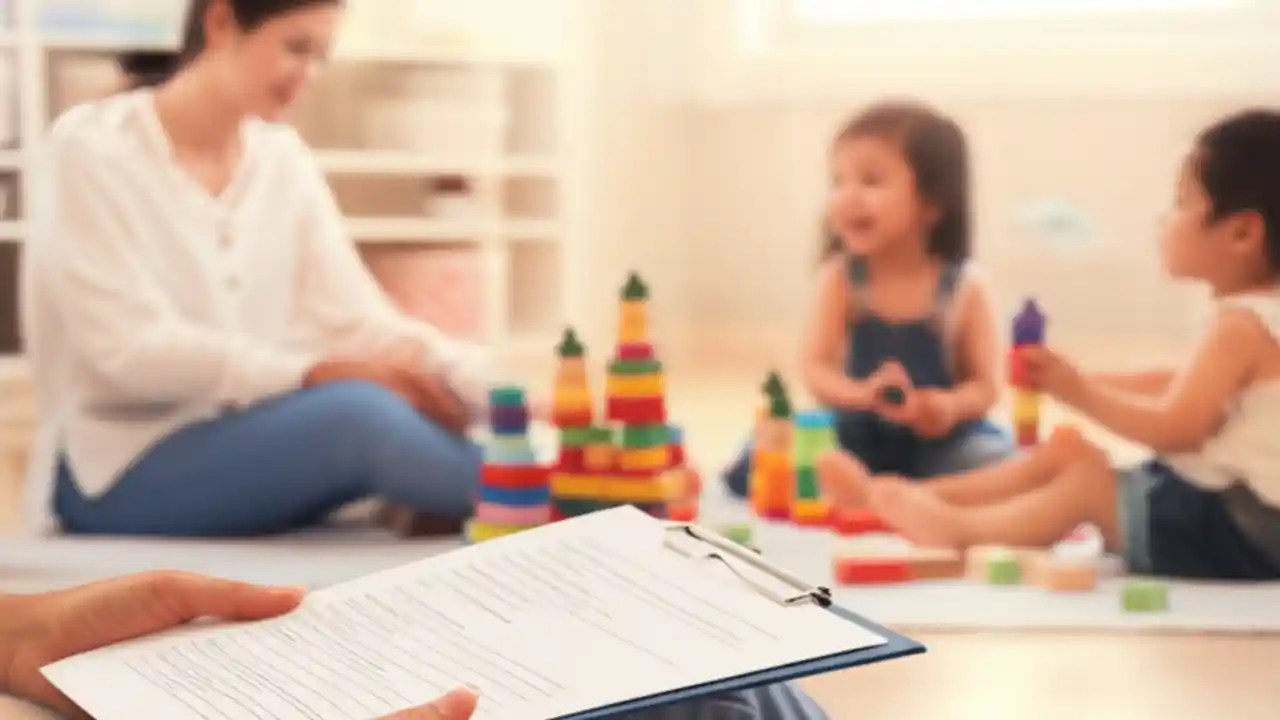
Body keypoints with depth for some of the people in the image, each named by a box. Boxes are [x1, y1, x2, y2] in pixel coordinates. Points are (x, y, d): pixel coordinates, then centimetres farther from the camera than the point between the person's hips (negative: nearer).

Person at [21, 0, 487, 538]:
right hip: (116, 471, -6)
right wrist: (315, 375, -31)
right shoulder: (92, 149, -11)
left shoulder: (282, 160, 7)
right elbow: (129, 349, -21)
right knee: (357, 412, -30)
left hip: (244, 444, 6)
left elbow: (355, 321, -2)